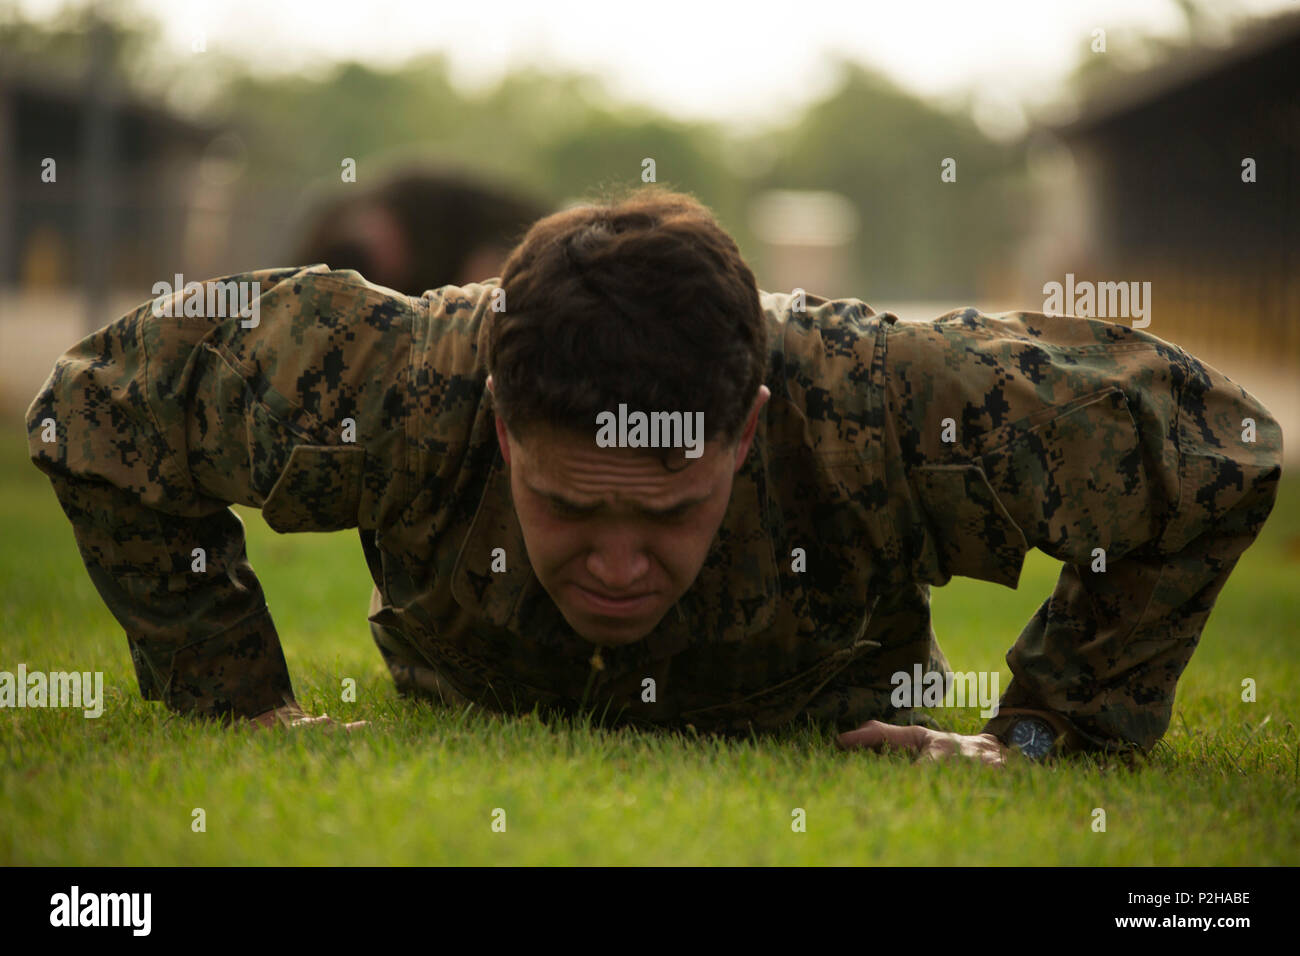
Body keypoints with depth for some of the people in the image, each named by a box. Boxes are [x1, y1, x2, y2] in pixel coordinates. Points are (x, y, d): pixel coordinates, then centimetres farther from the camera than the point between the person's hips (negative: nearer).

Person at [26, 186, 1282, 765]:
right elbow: (98, 409, -27)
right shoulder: (389, 393, -46)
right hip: (478, 718, 1)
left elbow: (1213, 446, -34)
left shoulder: (884, 414, -47)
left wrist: (1038, 736, -31)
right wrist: (247, 709, -28)